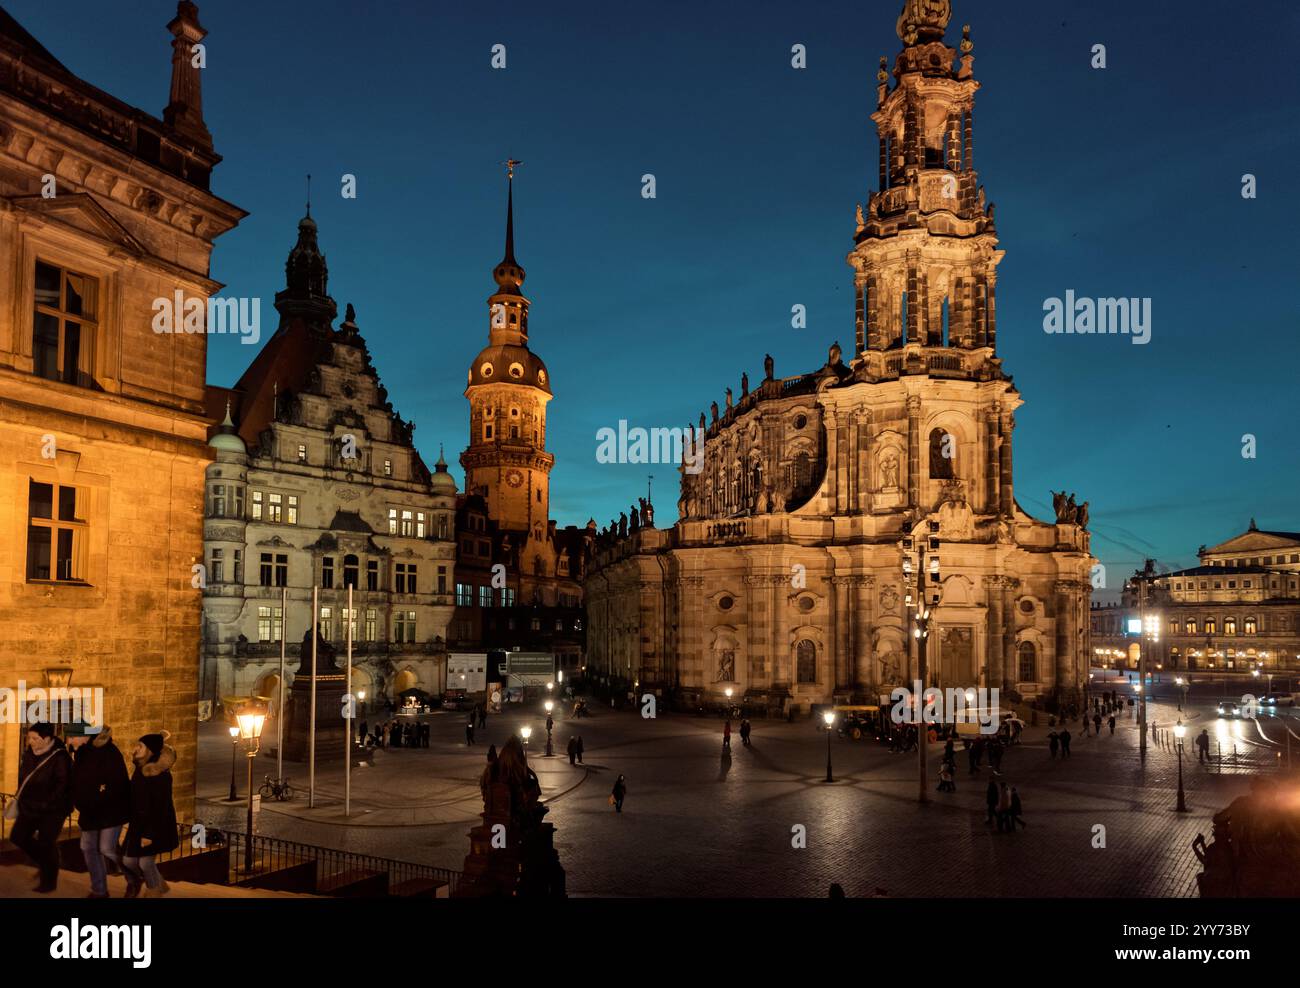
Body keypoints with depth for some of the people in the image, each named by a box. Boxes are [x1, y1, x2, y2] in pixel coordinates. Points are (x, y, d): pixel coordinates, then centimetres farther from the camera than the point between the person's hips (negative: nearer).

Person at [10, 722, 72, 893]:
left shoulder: (59, 757, -21)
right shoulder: (29, 753, 3)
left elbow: (63, 784, -22)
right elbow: (23, 776, 18)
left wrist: (48, 803, -25)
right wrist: (20, 797, 12)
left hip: (51, 810, -8)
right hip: (30, 806, 8)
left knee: (46, 844, -2)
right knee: (18, 837, 12)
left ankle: (49, 882, 15)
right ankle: (44, 863, 34)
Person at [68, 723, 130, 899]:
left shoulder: (107, 752, -21)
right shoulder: (79, 753, 5)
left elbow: (119, 782, -24)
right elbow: (77, 781, 16)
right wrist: (79, 802, 5)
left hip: (111, 809, -9)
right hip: (90, 810, 9)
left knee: (107, 848, -11)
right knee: (88, 848, 10)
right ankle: (99, 891, 24)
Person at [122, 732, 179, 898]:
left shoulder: (161, 775, -18)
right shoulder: (140, 770, 7)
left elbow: (160, 807, -20)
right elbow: (134, 799, 16)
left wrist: (150, 833, -22)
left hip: (156, 825, -8)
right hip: (138, 823, 8)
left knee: (146, 862, -7)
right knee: (128, 861, 5)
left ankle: (153, 893, 18)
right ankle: (159, 886, 28)